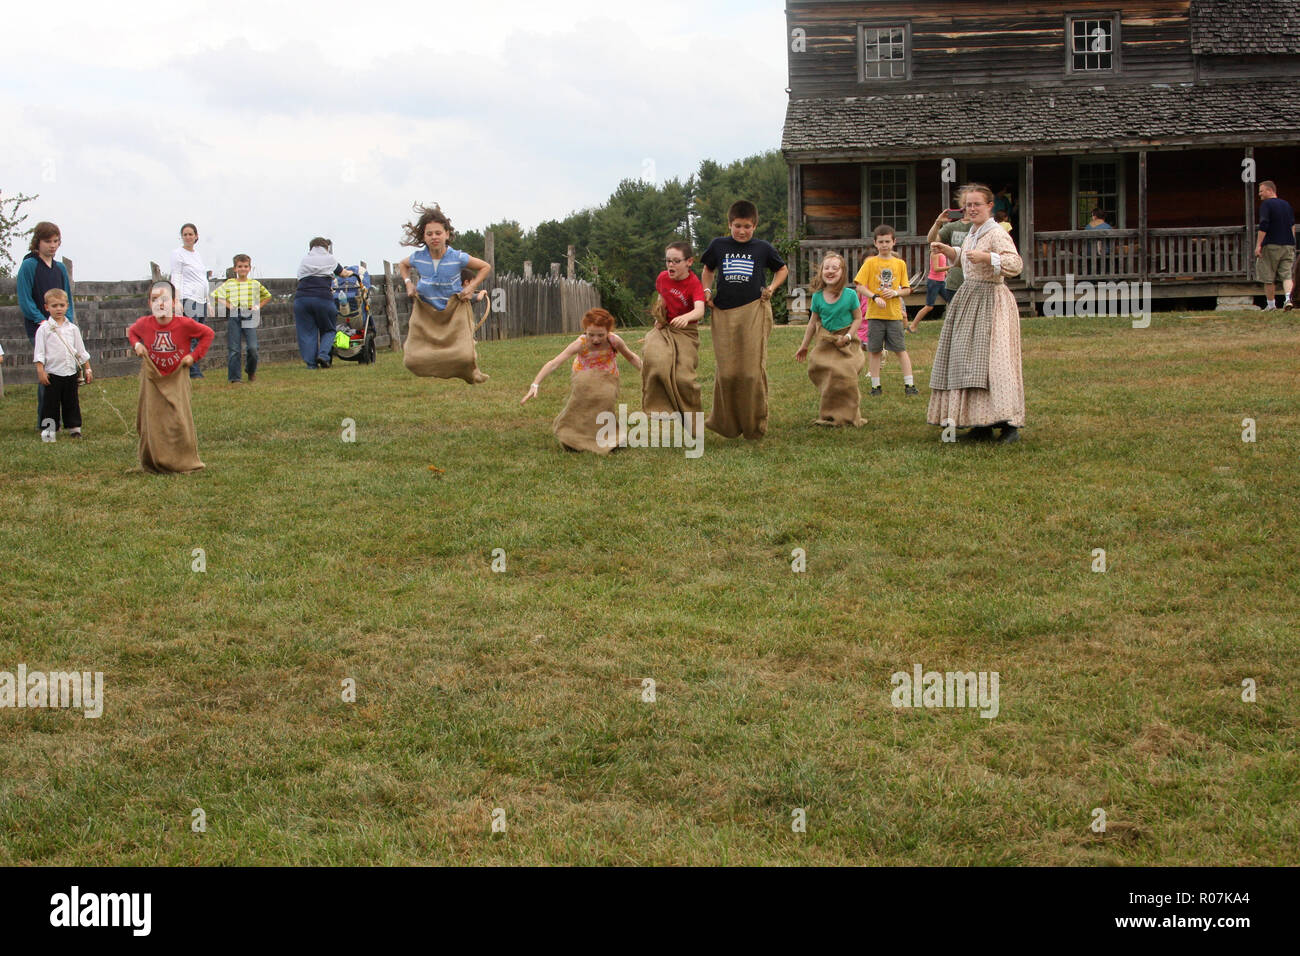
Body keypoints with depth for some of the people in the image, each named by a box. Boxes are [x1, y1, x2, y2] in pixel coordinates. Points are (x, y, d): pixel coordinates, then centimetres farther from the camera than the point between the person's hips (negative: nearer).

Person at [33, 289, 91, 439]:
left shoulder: (72, 328, 8)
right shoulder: (44, 329, -2)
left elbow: (81, 351, 13)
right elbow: (39, 352, -4)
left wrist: (88, 369, 11)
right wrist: (40, 370, -12)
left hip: (70, 372, 3)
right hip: (52, 373, -3)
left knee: (71, 402, 8)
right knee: (51, 403, 1)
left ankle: (74, 427, 15)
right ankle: (49, 429, 8)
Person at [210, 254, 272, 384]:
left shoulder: (255, 284, 11)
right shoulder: (229, 283, 8)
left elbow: (267, 296, 24)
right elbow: (215, 295, 11)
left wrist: (258, 306, 10)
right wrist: (227, 304, 0)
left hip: (249, 316, 0)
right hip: (233, 317, 0)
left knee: (252, 348, -9)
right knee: (233, 349, -1)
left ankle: (251, 373, 16)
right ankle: (234, 378, 5)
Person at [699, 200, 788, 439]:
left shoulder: (763, 248, 5)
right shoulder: (718, 245, 8)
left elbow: (782, 269, 21)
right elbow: (708, 270, 26)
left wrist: (771, 288, 5)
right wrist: (707, 290, 9)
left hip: (754, 311, -1)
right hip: (723, 312, 1)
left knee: (753, 370, -4)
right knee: (726, 371, -1)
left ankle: (755, 426, 8)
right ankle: (726, 424, 14)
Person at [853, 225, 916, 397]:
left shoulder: (900, 264, 7)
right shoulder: (871, 263, 2)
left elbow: (907, 289, 9)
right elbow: (860, 286, -3)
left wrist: (895, 293, -11)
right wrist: (875, 297, -17)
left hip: (894, 313, 1)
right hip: (874, 314, -1)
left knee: (900, 349, -1)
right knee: (875, 351, 4)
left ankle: (909, 384, 2)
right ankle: (876, 386, 12)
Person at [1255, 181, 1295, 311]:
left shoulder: (1266, 204, -7)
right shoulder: (1287, 205, 15)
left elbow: (1263, 225, -17)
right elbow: (1293, 226, 17)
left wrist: (1258, 245, -18)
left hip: (1271, 246, -6)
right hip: (1288, 246, 6)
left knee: (1269, 277, 5)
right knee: (1286, 275, 2)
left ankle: (1271, 304, 10)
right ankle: (1288, 298, -19)